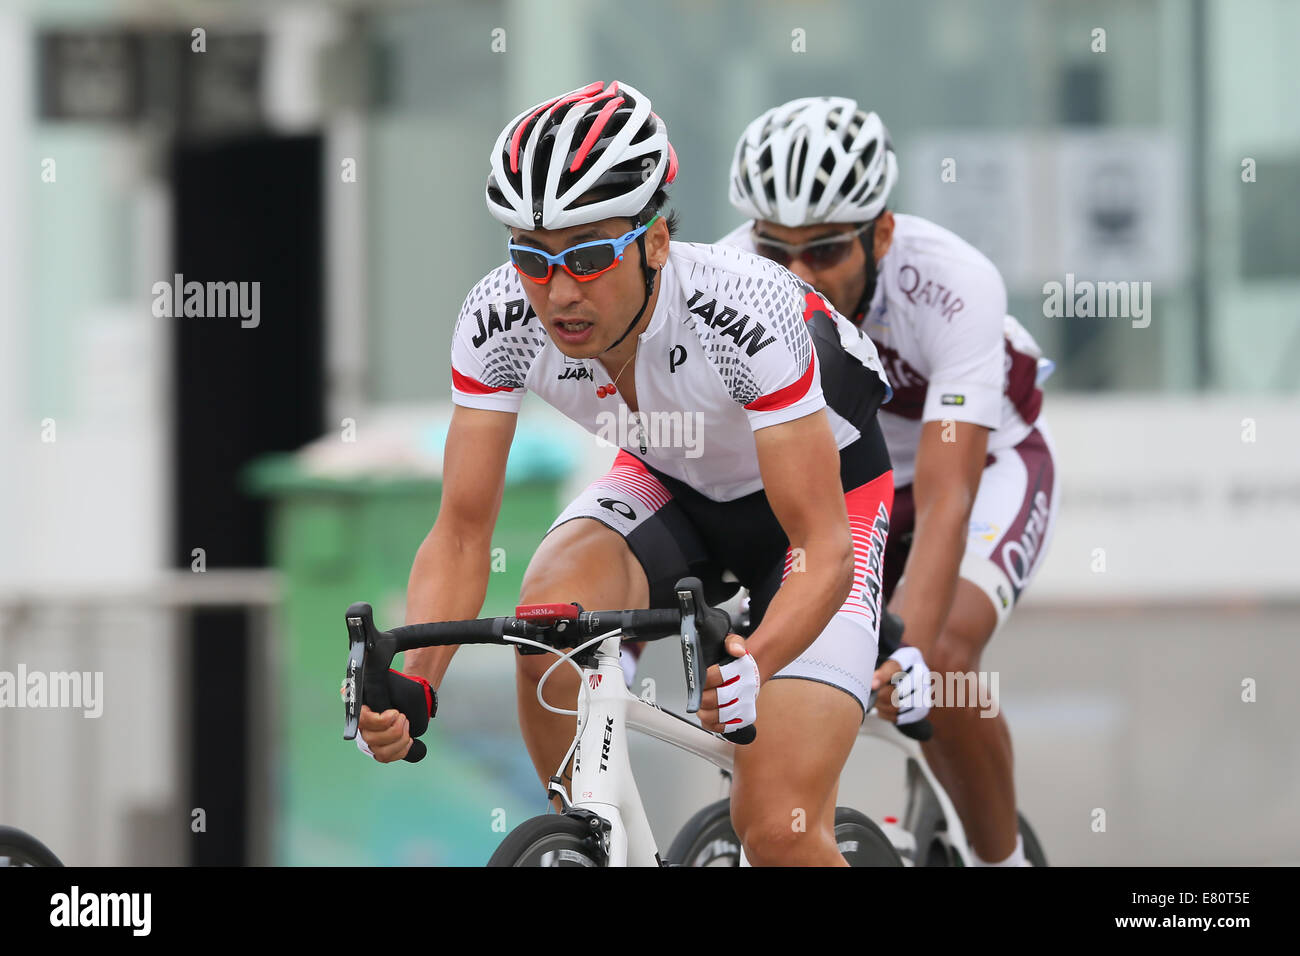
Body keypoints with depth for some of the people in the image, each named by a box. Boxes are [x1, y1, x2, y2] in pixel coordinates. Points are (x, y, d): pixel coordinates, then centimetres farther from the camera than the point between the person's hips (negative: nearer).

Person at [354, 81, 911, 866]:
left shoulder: (745, 314, -37)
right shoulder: (499, 320, -25)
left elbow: (824, 548, -36)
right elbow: (462, 536, -20)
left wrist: (757, 663, -56)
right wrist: (409, 686, -38)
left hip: (823, 487, -4)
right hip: (671, 485, 4)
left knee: (778, 829, -19)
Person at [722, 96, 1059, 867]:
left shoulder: (954, 286, -37)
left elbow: (946, 500, -44)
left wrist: (904, 648, -58)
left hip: (983, 465, -4)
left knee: (940, 657, -30)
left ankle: (1002, 861, -8)